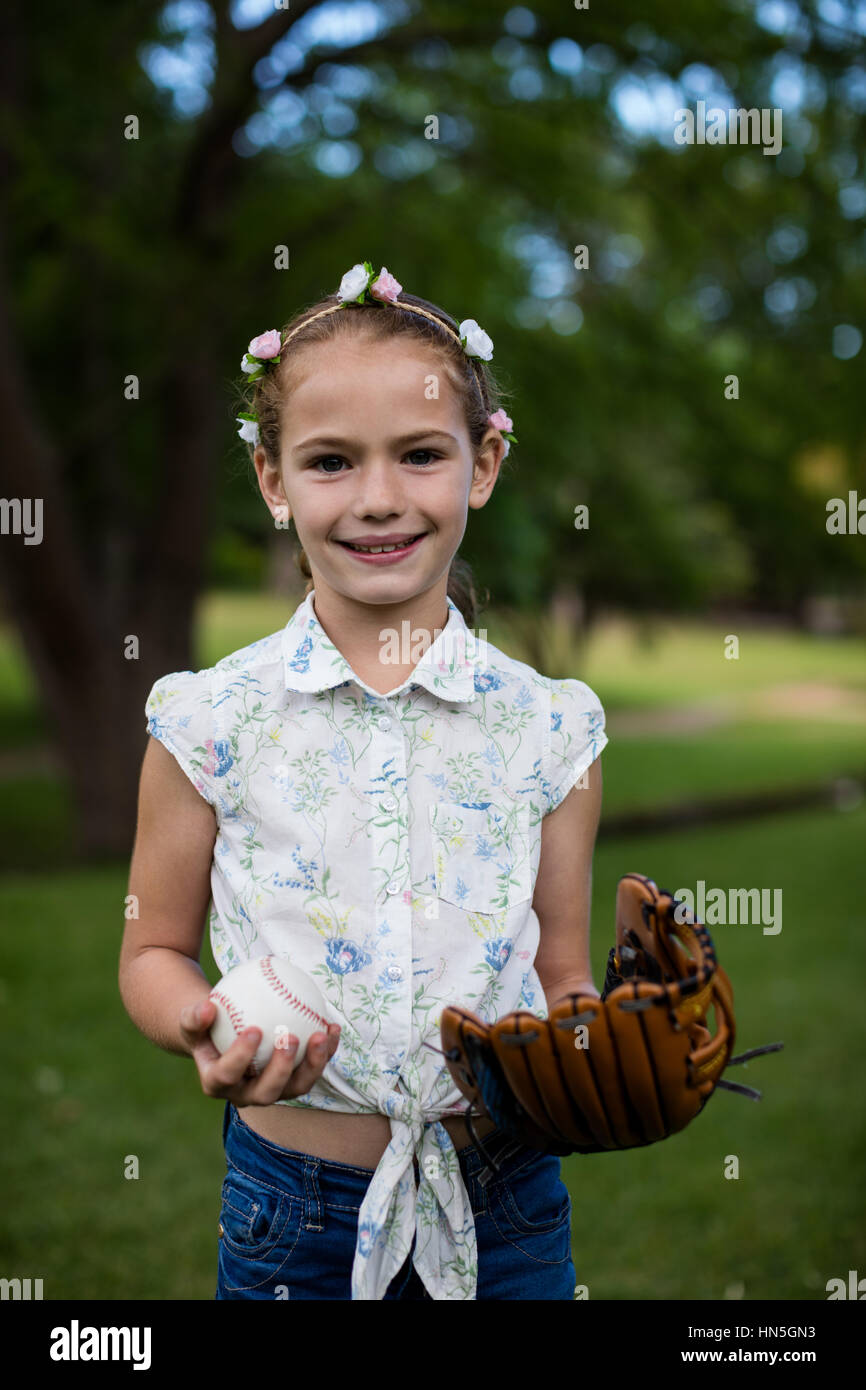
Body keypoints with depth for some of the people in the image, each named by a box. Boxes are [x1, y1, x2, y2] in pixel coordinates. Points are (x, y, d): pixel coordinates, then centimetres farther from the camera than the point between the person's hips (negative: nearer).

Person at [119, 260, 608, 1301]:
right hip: (292, 1210, -1)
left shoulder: (548, 727, -3)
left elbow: (564, 974, 5)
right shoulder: (212, 720, -7)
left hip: (505, 1210, 1)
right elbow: (154, 952, 3)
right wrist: (205, 1029, -17)